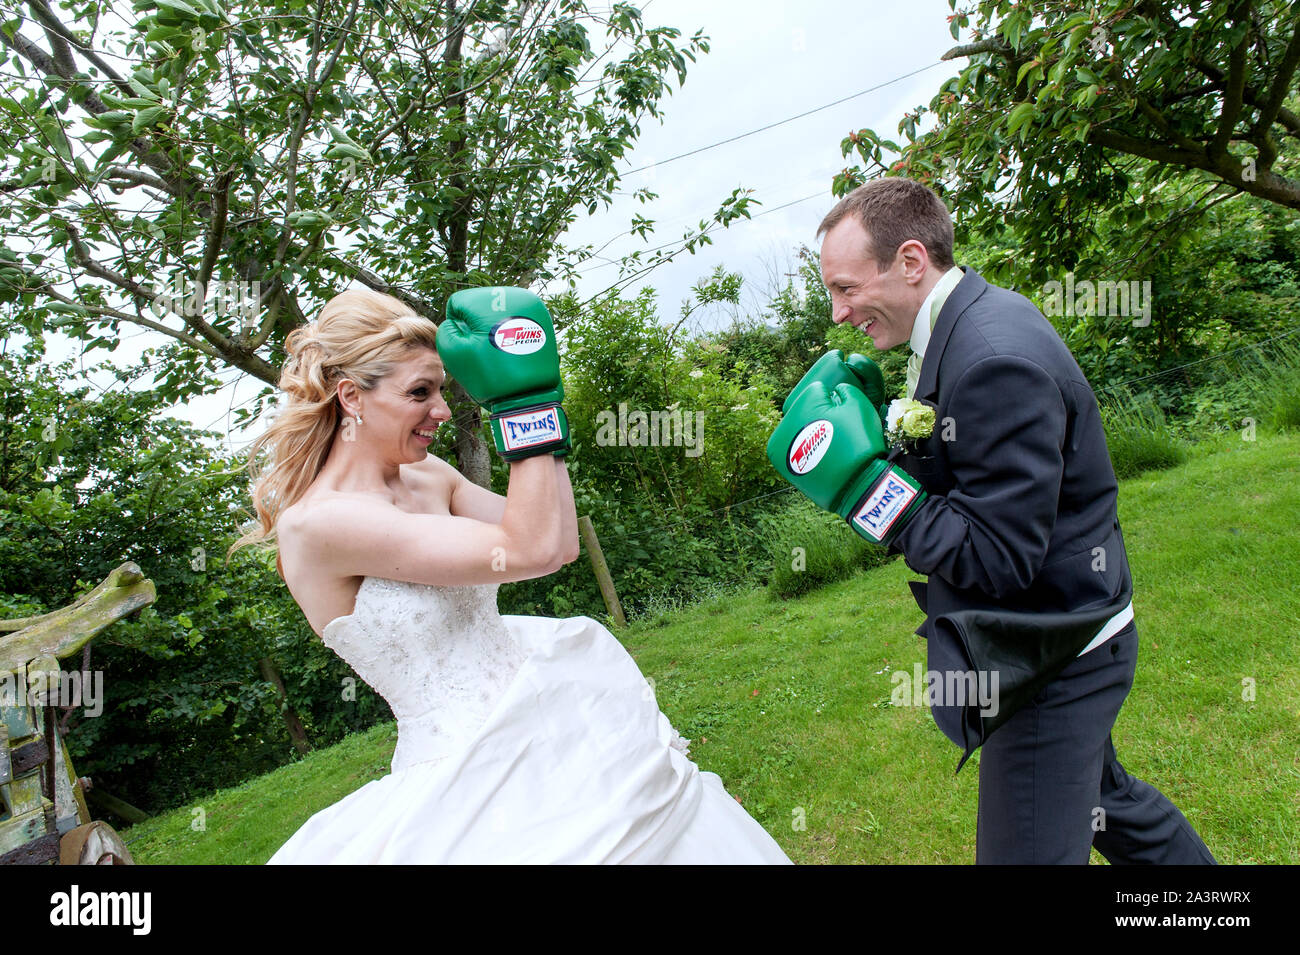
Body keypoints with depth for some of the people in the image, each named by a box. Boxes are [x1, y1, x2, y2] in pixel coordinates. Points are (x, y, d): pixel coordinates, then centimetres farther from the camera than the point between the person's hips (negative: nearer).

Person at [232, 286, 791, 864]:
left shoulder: (428, 476, 4)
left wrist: (534, 397, -3)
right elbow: (530, 551, -25)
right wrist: (525, 399, -21)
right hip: (470, 778, -7)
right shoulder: (314, 521, -20)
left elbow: (561, 544, 0)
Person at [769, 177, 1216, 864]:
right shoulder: (970, 324, 2)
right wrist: (875, 432, -5)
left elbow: (996, 561, -28)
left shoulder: (997, 364, -29)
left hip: (1052, 662, -10)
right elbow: (958, 481, 8)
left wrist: (861, 476, -29)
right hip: (1059, 642, 11)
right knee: (1097, 793, 31)